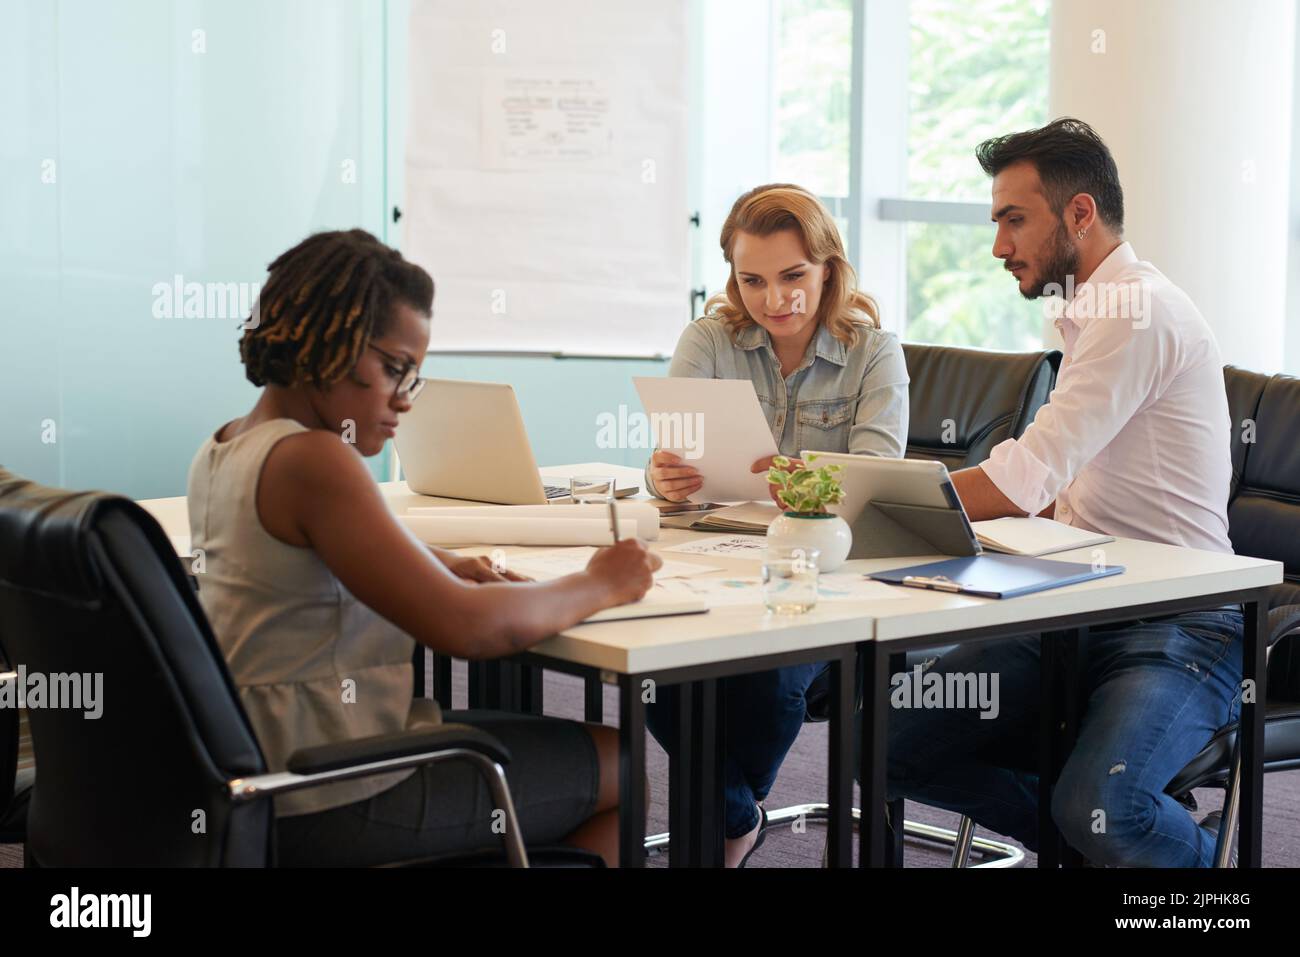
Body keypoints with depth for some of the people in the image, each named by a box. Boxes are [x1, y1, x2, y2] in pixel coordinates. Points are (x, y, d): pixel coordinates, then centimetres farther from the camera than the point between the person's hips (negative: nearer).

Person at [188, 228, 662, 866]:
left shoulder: (221, 451, 7)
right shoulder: (313, 461, -22)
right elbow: (466, 628, -28)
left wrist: (438, 566, 8)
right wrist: (599, 584, -11)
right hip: (329, 802, -10)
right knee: (619, 766, 5)